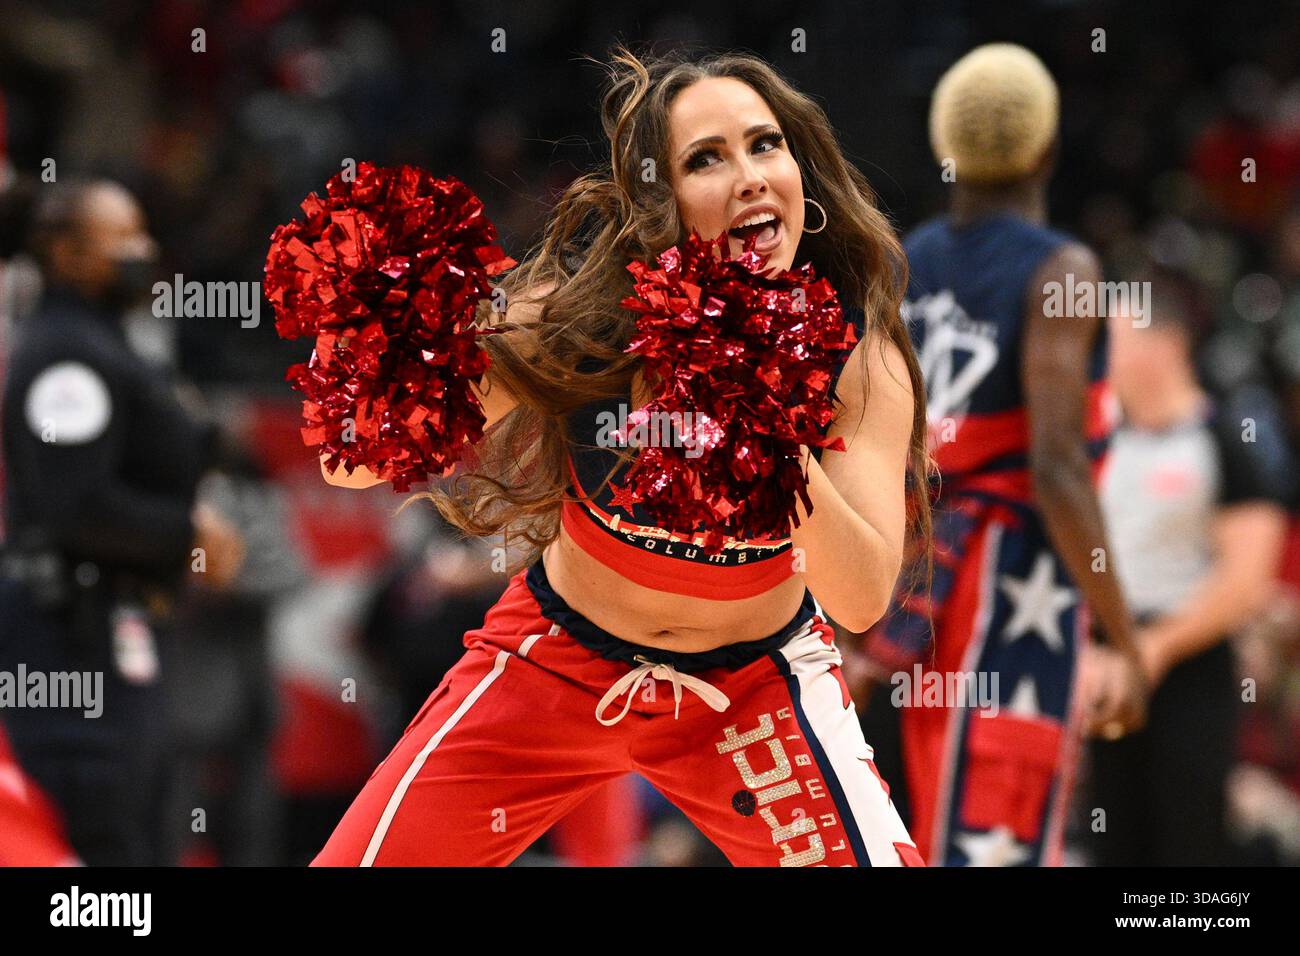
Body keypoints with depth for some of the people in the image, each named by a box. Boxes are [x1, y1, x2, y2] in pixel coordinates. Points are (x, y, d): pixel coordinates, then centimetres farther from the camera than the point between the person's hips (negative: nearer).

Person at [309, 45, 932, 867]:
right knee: (355, 860, -6)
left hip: (755, 680, 0)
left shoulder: (860, 357, -22)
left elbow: (863, 599, -30)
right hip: (559, 659, 0)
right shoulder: (582, 314, -24)